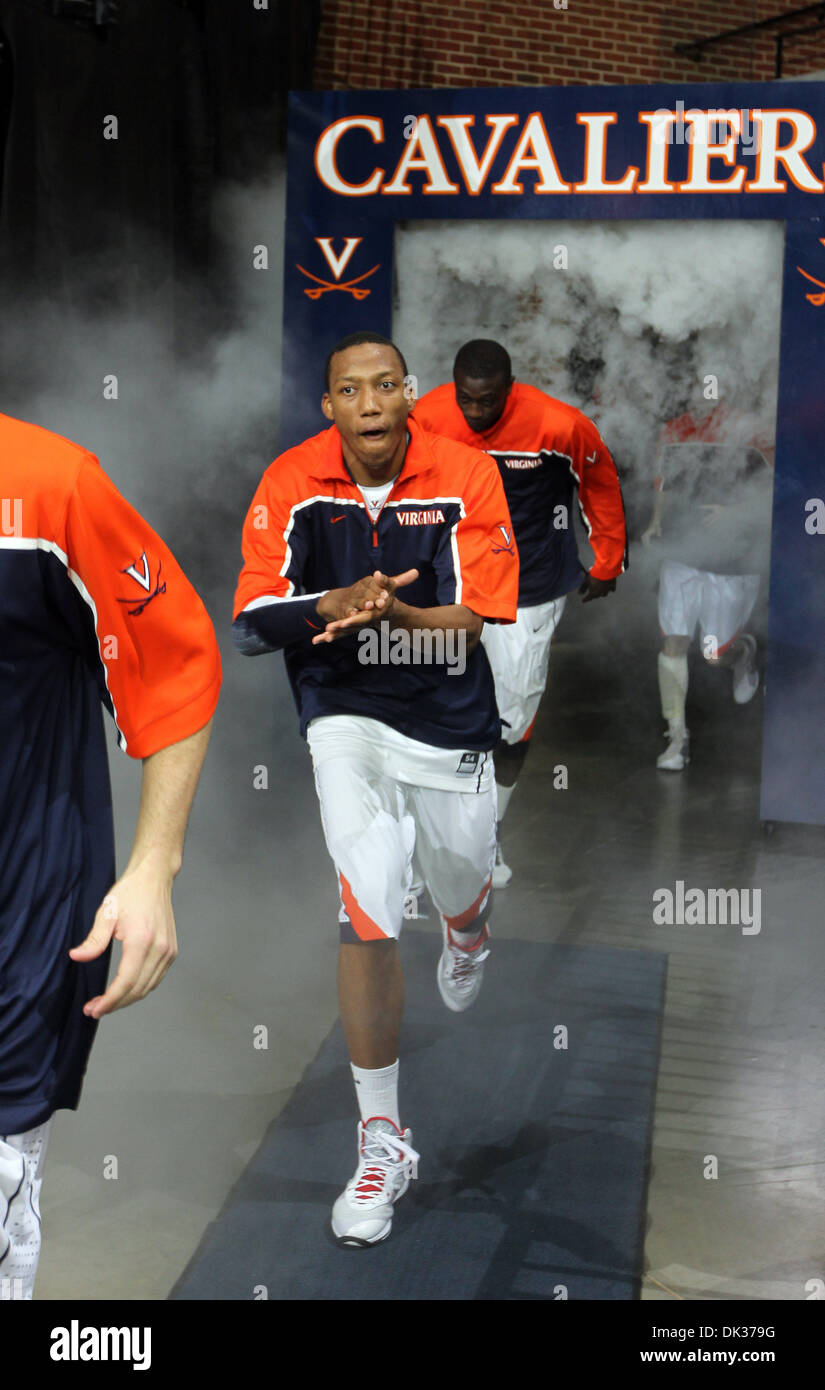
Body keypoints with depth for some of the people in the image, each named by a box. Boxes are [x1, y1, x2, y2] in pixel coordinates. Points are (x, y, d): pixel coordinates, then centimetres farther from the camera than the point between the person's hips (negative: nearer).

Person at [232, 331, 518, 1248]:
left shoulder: (465, 477, -12)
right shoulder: (289, 484, -10)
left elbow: (468, 621, -16)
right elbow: (249, 626, -13)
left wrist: (388, 612, -35)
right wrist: (333, 605, -32)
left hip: (449, 718, 1)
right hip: (344, 717, -1)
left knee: (461, 891, 19)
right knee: (368, 914, -15)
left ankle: (466, 939, 63)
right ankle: (382, 1139, 3)